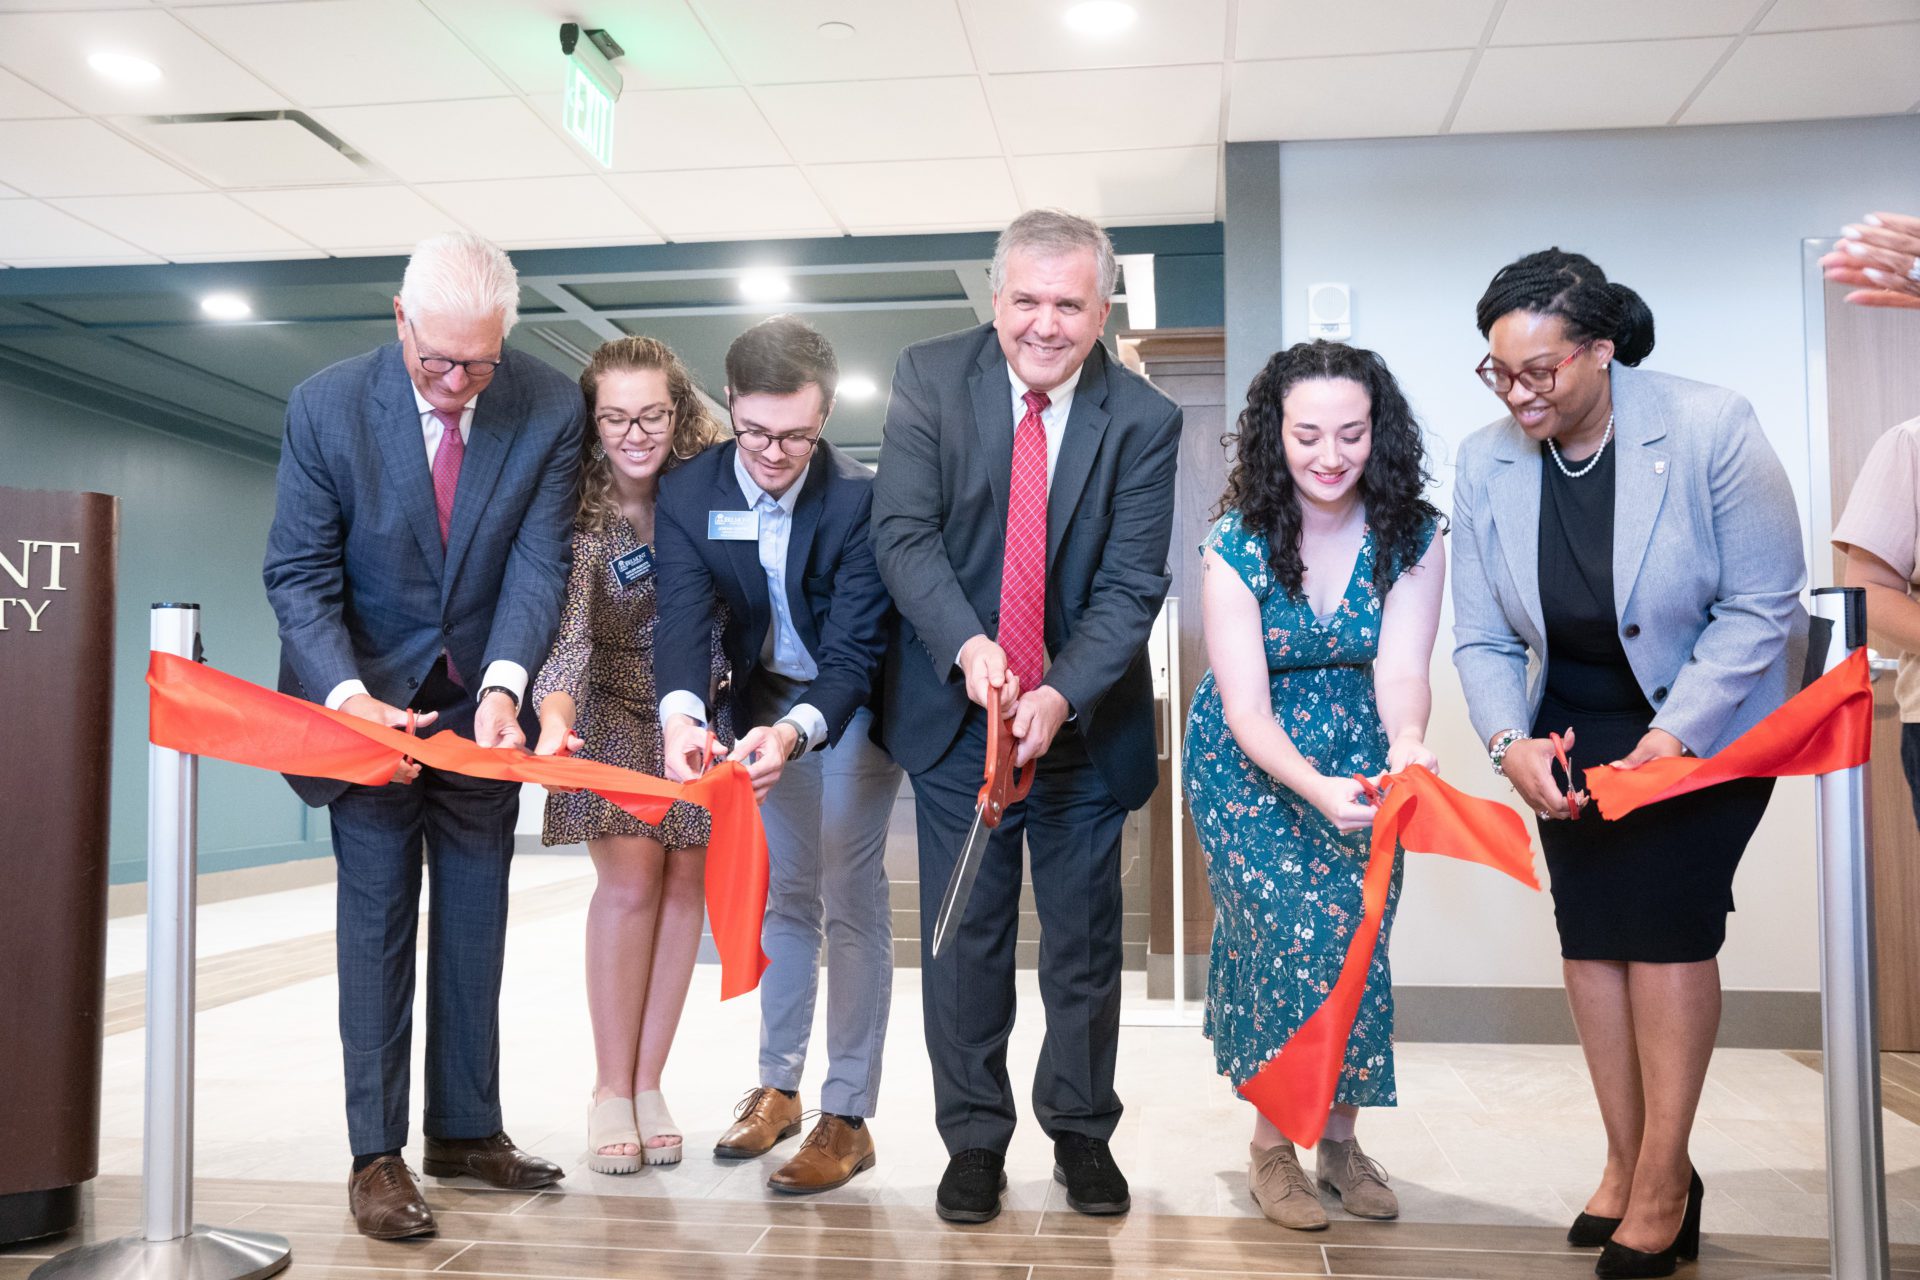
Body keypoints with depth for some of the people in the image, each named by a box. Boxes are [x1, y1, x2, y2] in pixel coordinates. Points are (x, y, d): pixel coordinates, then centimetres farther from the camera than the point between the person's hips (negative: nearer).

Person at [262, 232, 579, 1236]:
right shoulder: (326, 407, -17)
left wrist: (502, 687, -29)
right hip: (367, 693, -2)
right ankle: (376, 1153, 9)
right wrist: (347, 695, -28)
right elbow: (297, 573, -13)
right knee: (377, 913, 0)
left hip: (482, 694, 2)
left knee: (476, 914, 9)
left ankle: (466, 1129, 23)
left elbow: (539, 562, -15)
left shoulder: (551, 409, -14)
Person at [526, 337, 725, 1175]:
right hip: (613, 704, -3)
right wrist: (555, 713, -50)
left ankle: (648, 1084, 10)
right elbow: (567, 627, -32)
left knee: (685, 879, 0)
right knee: (630, 878, -13)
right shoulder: (581, 510, -20)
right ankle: (611, 1091, 1)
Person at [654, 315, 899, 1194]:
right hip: (764, 702, 4)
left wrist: (796, 730, -49)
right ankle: (778, 1086, 28)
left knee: (850, 897, -6)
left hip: (853, 704, -4)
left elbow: (854, 650, -30)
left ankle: (848, 1116, 4)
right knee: (783, 894, 14)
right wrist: (682, 716, -46)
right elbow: (684, 616, -25)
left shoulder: (861, 498, -28)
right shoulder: (690, 493, -17)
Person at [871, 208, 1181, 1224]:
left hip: (1084, 718, 0)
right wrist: (969, 646, -29)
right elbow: (904, 531, -13)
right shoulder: (929, 379, -6)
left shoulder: (1143, 420, -8)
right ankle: (974, 1138, 27)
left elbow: (1130, 586, -12)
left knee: (1085, 939, 13)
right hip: (954, 712, 0)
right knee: (964, 937, 9)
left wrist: (1060, 696, -27)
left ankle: (1081, 1129, 34)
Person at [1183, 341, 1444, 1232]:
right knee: (1286, 920, -14)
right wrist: (1316, 787, -39)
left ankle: (1339, 1137, 13)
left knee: (1355, 929, -6)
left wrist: (1407, 743, -41)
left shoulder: (1413, 537, -10)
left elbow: (1401, 667, -17)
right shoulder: (1237, 544, -17)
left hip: (1360, 752, 2)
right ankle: (1272, 1146, 4)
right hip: (1250, 757, -2)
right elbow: (1246, 706, -21)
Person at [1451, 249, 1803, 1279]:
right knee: (1589, 930, 3)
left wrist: (1677, 731, -23)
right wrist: (1510, 741, -22)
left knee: (1665, 920, -10)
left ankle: (1664, 1179, 6)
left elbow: (1764, 604, -16)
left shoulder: (1710, 431, -20)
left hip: (1705, 720, -3)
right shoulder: (1486, 463, -9)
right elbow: (1483, 637, -5)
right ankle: (1628, 1163, 19)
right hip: (1572, 725, 4)